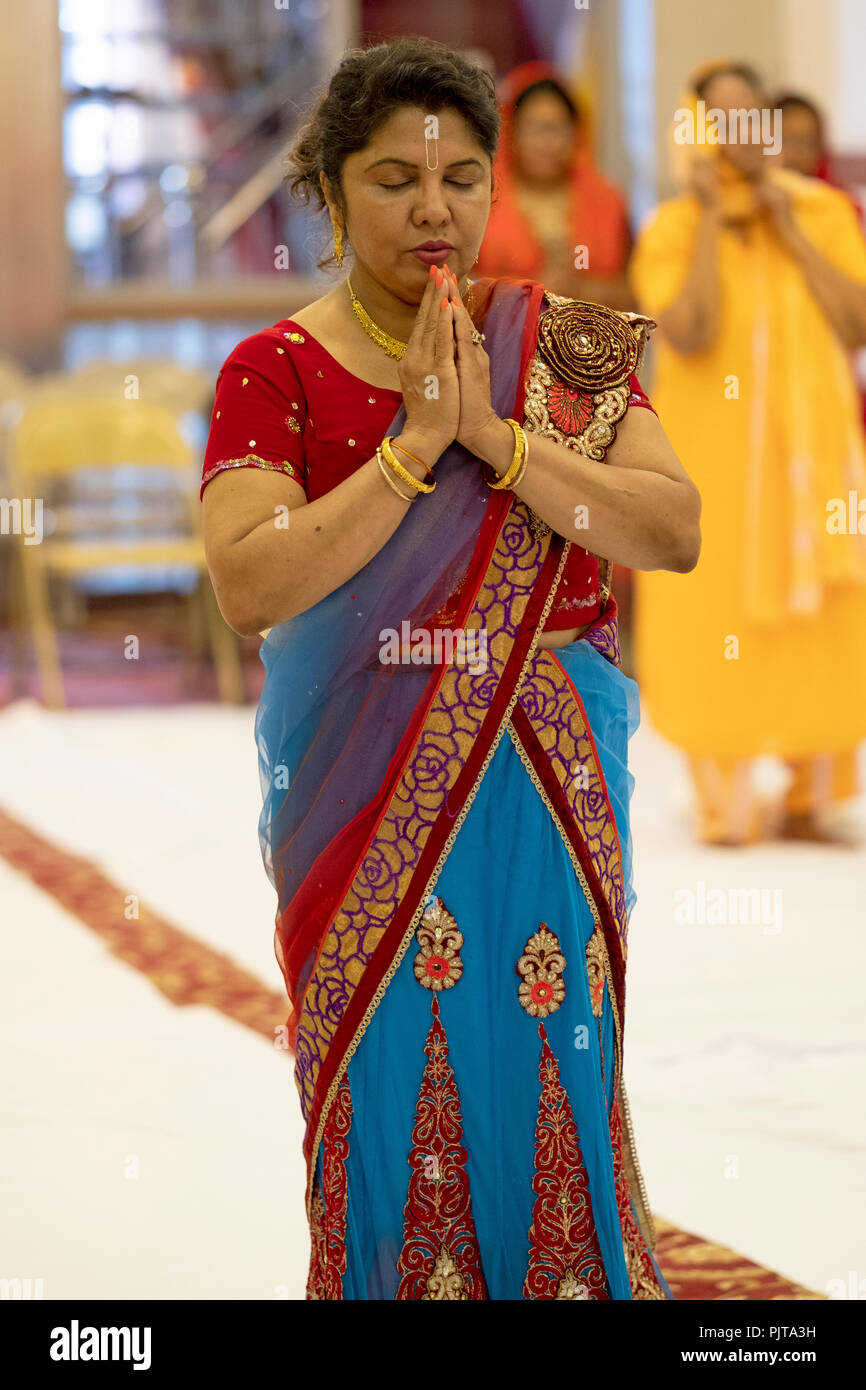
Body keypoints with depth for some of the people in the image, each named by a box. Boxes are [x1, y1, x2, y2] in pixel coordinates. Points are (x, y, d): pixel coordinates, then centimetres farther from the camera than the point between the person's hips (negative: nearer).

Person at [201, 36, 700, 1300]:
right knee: (394, 1094, 4)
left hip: (549, 797, 1)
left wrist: (494, 433, -16)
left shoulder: (566, 345, 3)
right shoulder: (278, 371, -3)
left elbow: (676, 531, -7)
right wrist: (414, 443, -19)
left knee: (549, 1088, 5)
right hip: (369, 802, -1)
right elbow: (249, 585, -15)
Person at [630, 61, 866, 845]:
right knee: (717, 625, -3)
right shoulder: (672, 230, -2)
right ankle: (727, 803, 7)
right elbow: (689, 333, -18)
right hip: (713, 456, -3)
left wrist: (791, 233, -8)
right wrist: (711, 219, -14)